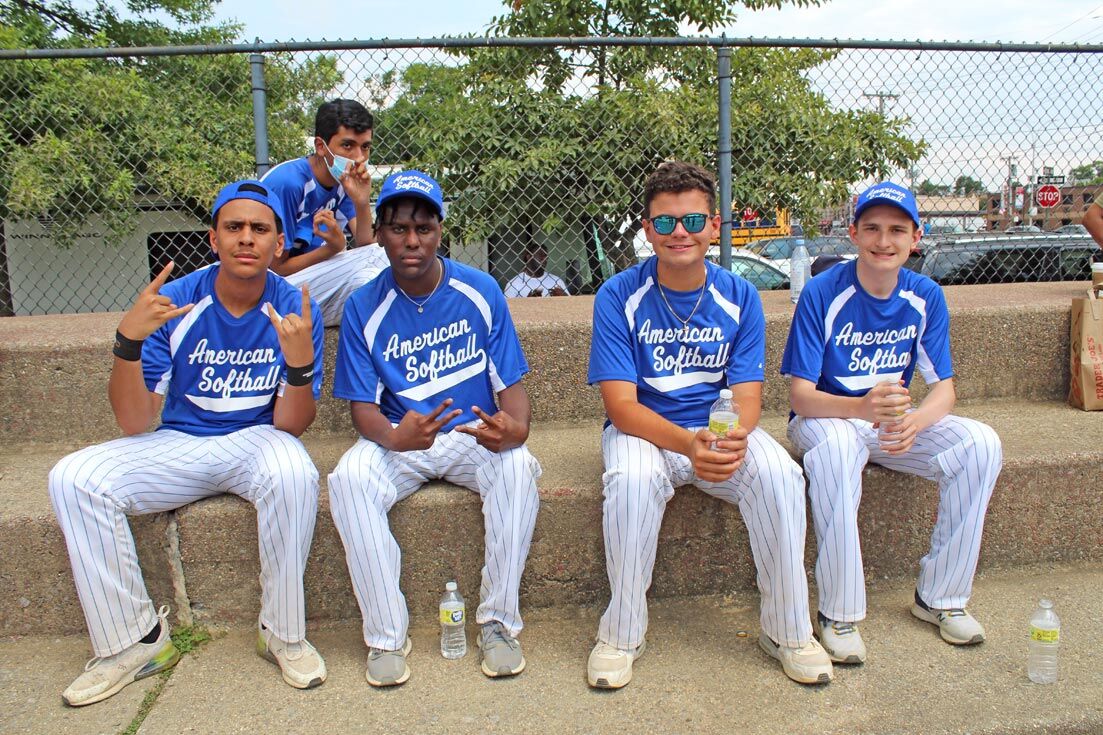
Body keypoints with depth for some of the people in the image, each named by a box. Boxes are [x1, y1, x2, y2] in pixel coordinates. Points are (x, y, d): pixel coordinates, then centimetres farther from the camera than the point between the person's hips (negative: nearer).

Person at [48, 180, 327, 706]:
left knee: (294, 473, -35)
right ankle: (134, 641, -6)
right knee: (73, 479, -19)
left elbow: (289, 426, -14)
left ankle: (283, 634, -15)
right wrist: (128, 340, -27)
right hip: (179, 445, 2)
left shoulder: (293, 308, -11)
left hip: (256, 441, -2)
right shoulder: (174, 304, -9)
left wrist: (300, 361, -33)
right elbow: (134, 424, -12)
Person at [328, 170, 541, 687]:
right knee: (349, 479, -29)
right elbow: (363, 407, -6)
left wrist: (513, 427, -31)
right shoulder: (364, 308, -4)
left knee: (517, 467, -32)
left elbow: (510, 383, -5)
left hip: (474, 435, 0)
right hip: (399, 438, 1)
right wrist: (394, 436, -32)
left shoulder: (480, 291, -5)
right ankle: (387, 635, -15)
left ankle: (498, 621, -15)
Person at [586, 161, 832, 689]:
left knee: (779, 474, -26)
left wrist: (734, 438, -31)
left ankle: (788, 630, -5)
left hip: (722, 432, 2)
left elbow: (747, 397, -6)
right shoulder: (619, 297, -11)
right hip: (642, 430, -2)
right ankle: (621, 635, -13)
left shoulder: (739, 297, -3)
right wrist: (687, 444, -34)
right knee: (632, 480, -34)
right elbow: (621, 404, -16)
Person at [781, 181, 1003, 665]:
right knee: (836, 447, -38)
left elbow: (943, 386, -5)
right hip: (827, 417, -4)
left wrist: (915, 422, -29)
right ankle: (838, 612, -26)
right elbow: (800, 393, -20)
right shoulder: (822, 294, -17)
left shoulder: (926, 297, -3)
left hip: (896, 421, 5)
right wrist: (861, 408, -41)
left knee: (980, 444, -19)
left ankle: (941, 597, -5)